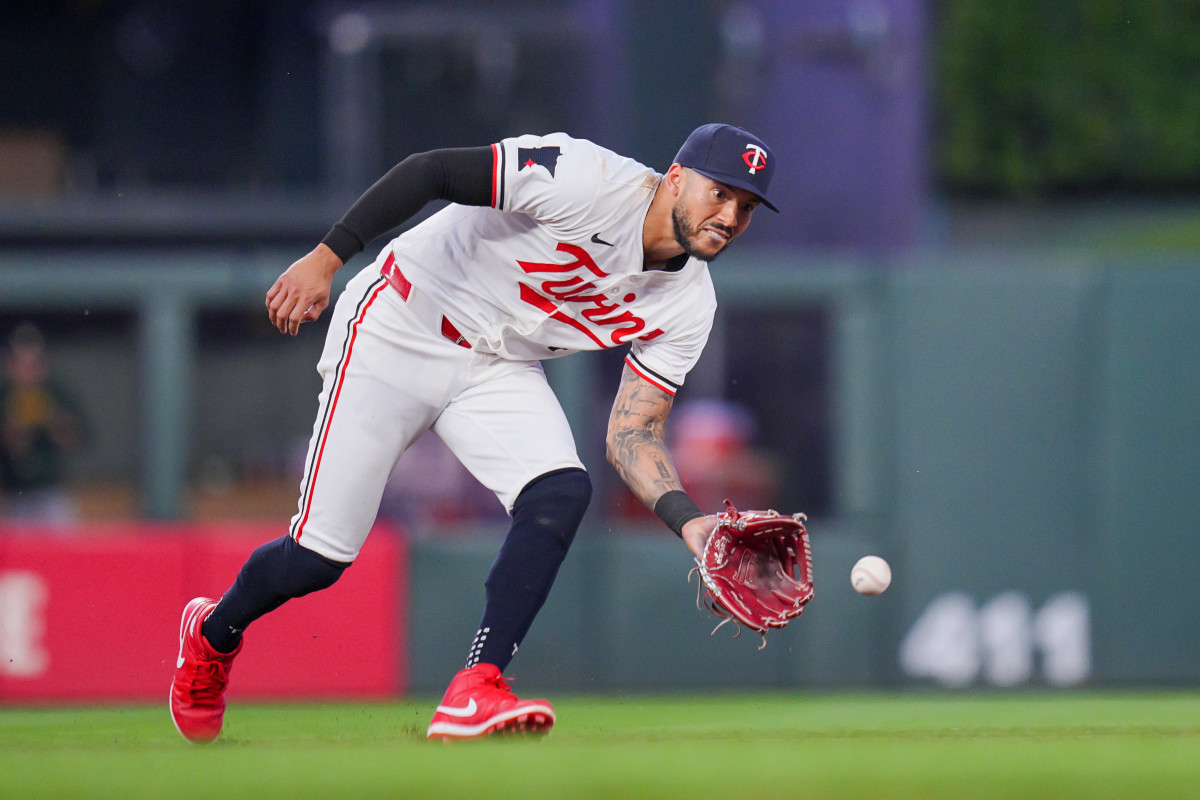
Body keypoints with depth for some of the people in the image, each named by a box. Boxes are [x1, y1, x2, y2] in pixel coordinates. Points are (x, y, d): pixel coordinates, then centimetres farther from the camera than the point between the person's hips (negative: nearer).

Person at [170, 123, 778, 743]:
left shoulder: (689, 307, -6)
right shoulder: (586, 181, -27)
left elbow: (631, 434, -5)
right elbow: (430, 171, -26)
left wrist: (687, 520, -22)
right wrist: (325, 258, -31)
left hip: (501, 369, 6)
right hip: (398, 334, -6)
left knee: (561, 495, -24)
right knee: (319, 558, -6)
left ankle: (474, 695, -24)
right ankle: (213, 634, 27)